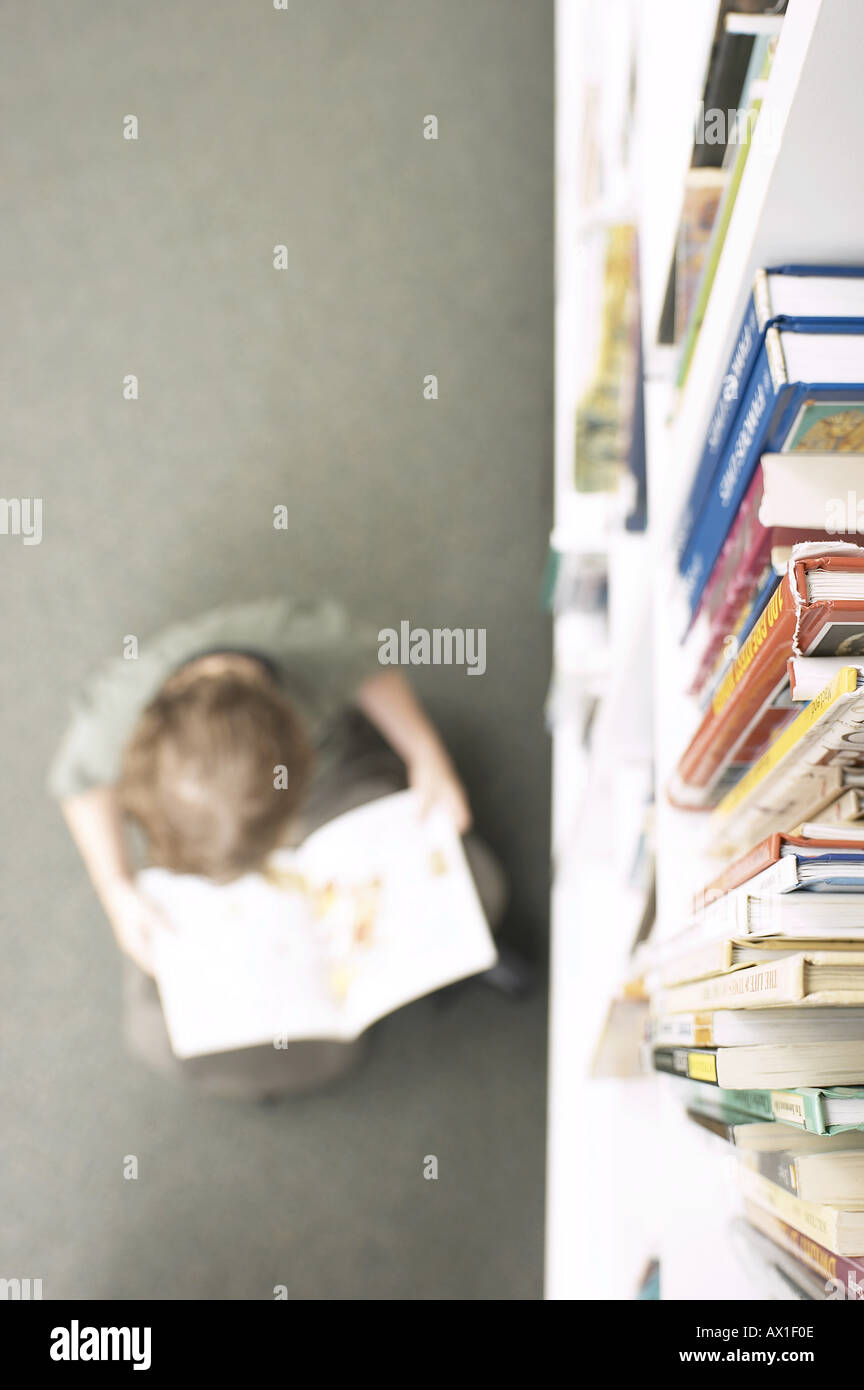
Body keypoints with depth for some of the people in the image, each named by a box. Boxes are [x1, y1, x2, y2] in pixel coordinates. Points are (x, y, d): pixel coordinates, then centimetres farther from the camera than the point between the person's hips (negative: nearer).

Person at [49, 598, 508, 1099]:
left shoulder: (317, 638, -40)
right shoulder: (114, 708, -38)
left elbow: (368, 665, -11)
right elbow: (81, 782, -11)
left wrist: (426, 754, -20)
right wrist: (117, 889, -21)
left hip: (335, 768, 1)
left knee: (471, 890, -17)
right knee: (160, 1030, -12)